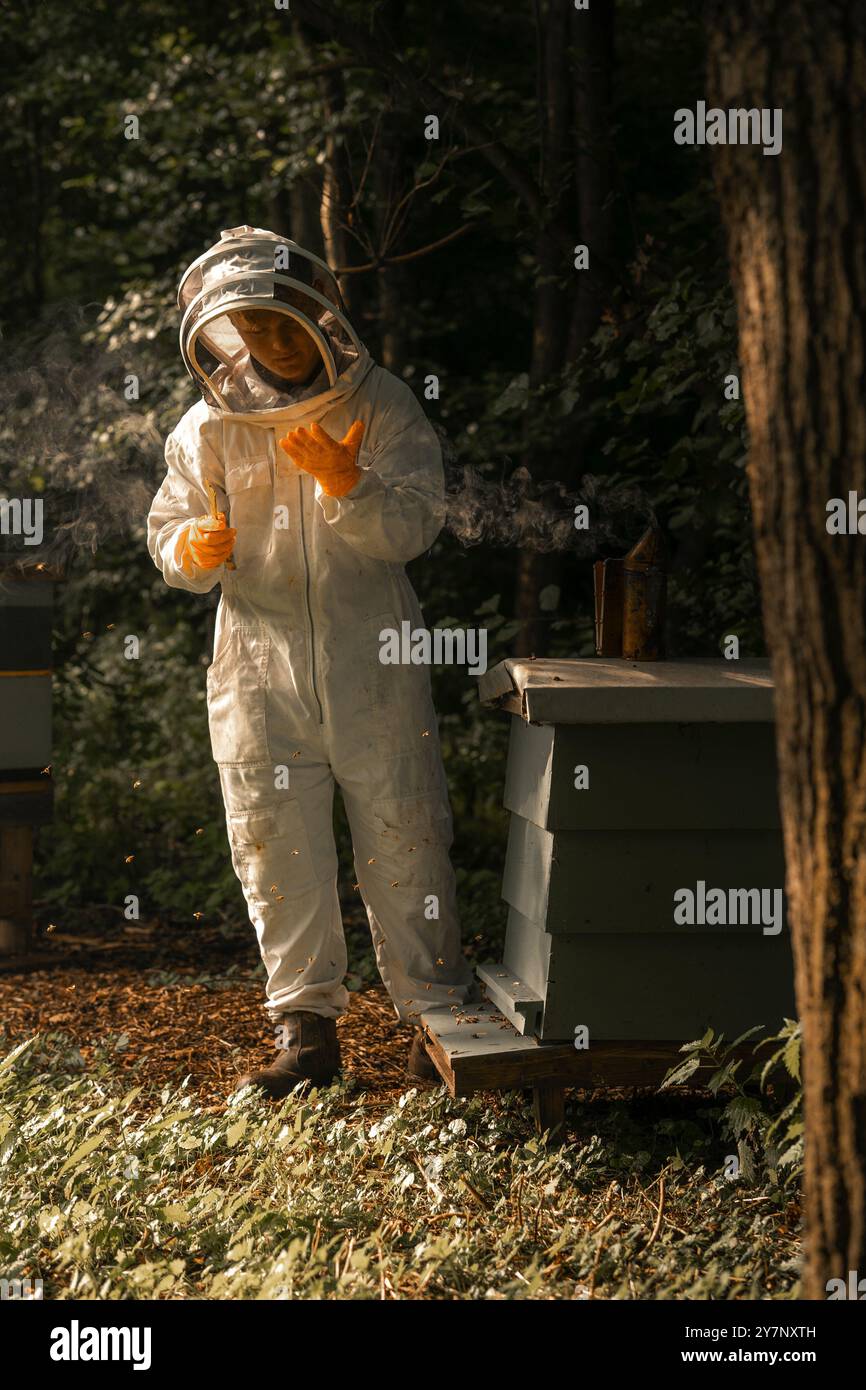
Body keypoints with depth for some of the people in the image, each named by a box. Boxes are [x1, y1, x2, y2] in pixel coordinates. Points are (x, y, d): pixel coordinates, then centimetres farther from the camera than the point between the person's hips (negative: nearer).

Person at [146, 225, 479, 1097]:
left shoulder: (382, 408, -1)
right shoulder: (211, 426, 4)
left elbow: (413, 527, -8)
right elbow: (168, 536, 6)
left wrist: (347, 484, -26)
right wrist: (193, 549, -18)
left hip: (372, 664, -2)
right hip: (260, 667, 2)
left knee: (402, 843, 1)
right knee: (277, 852, 4)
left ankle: (438, 1018, 12)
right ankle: (306, 1030, 14)